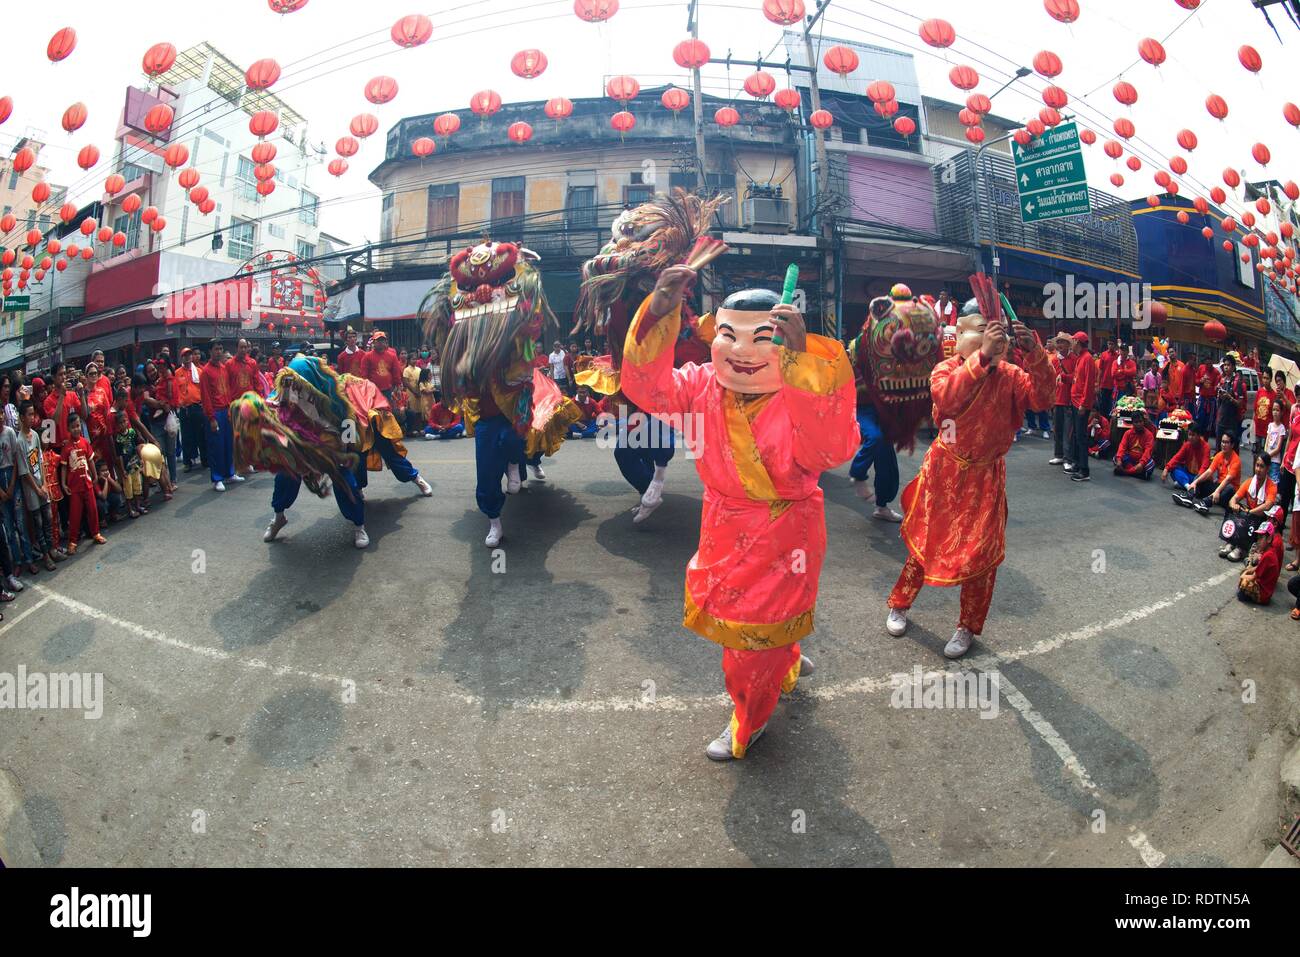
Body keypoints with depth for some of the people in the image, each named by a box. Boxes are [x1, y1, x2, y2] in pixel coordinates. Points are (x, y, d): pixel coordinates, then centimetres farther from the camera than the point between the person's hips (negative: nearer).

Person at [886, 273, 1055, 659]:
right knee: (926, 540, 10)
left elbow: (1043, 398, -20)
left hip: (985, 476, 1)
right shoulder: (946, 369, -8)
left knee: (981, 550, 2)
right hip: (945, 471, -1)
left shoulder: (1010, 376, -4)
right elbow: (946, 397, -30)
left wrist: (1034, 352, -31)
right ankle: (900, 604, 30)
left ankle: (969, 627, 20)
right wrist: (983, 356, -37)